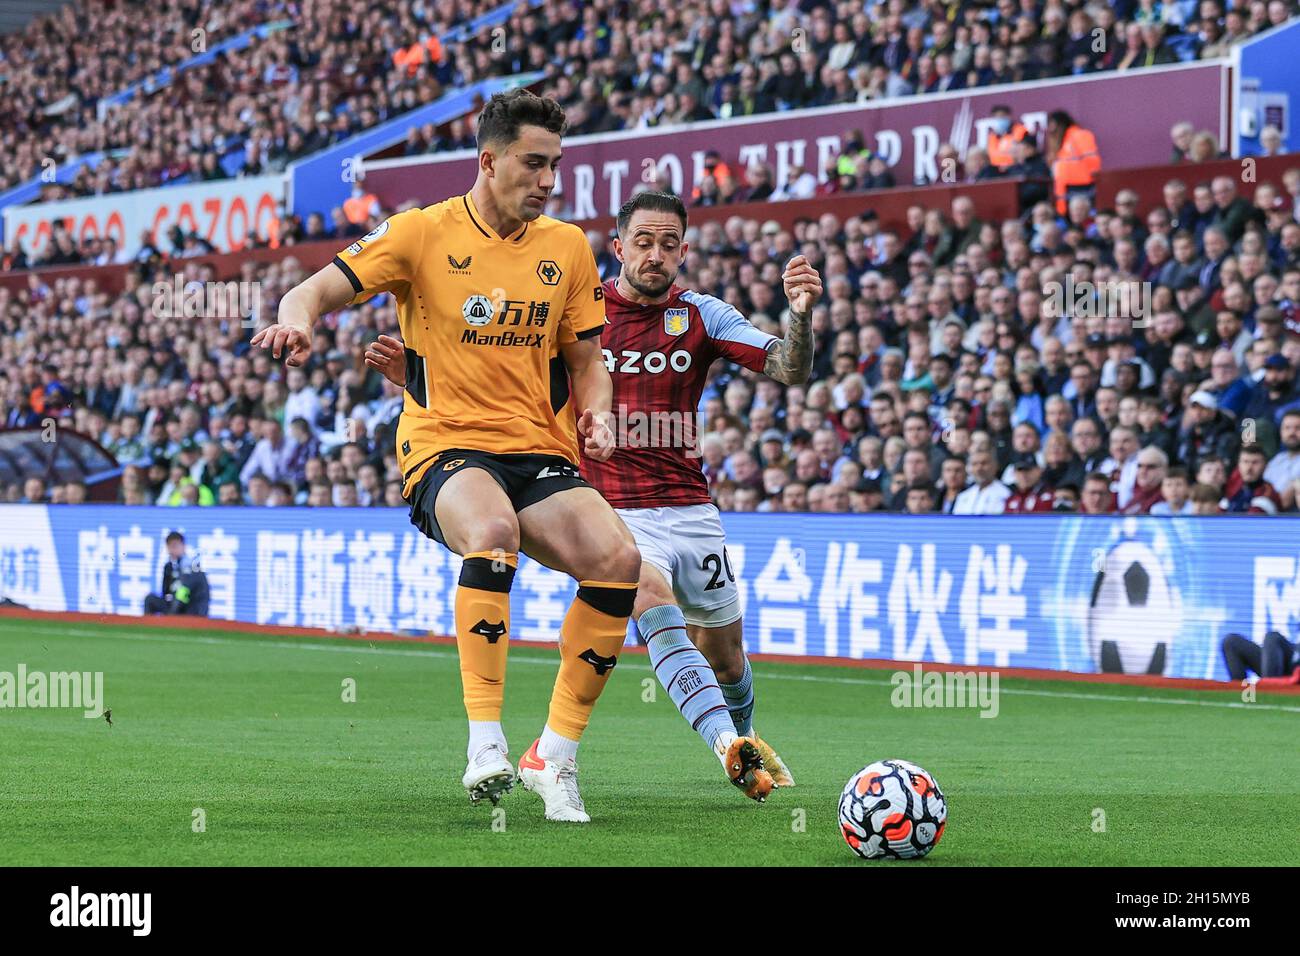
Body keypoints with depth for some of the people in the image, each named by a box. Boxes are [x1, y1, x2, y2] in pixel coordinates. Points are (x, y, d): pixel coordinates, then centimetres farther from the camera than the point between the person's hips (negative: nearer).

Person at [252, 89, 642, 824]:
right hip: (446, 445, -4)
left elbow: (586, 358, 20)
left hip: (540, 452, 4)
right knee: (493, 531, -39)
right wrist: (297, 319, -26)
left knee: (618, 558, -23)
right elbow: (319, 291, -2)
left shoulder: (568, 247, 12)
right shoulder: (424, 233, 0)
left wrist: (596, 412, -2)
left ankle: (556, 755, -10)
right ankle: (485, 741, -34)